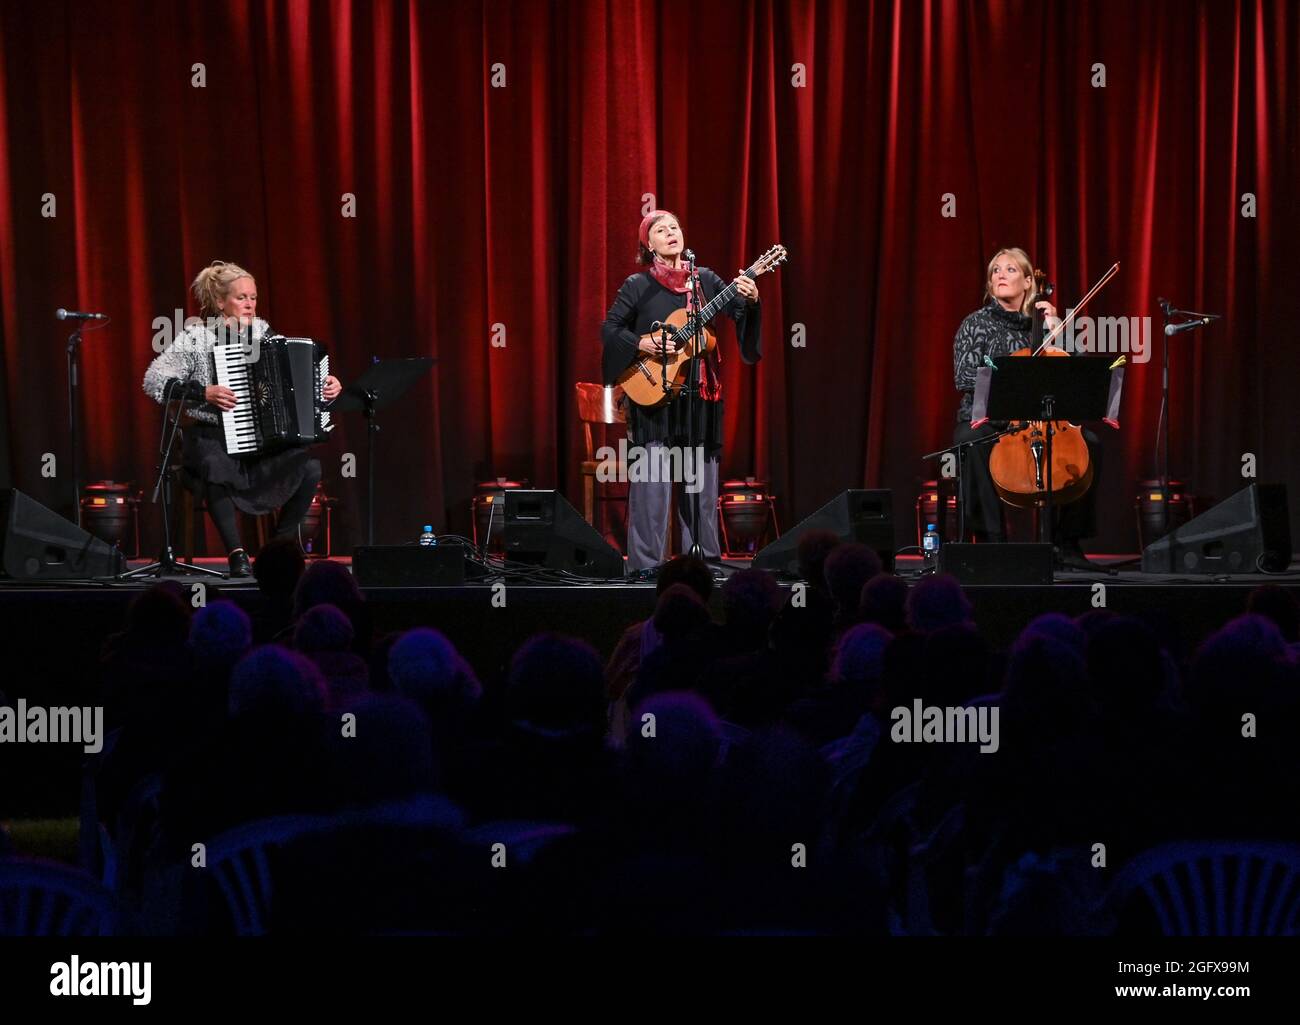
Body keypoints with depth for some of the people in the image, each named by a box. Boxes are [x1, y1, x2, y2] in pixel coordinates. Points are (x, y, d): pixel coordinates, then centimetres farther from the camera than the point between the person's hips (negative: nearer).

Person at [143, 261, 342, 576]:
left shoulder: (263, 333, 9)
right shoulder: (196, 337, -4)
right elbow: (154, 381, -12)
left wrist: (326, 385, -2)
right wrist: (203, 392, -22)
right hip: (211, 437, -4)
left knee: (309, 468, -23)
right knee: (216, 467, -40)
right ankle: (236, 553, -26)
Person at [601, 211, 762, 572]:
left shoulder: (705, 279, 9)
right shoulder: (638, 285, 1)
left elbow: (738, 310, 1)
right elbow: (609, 329, 0)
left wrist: (750, 300, -21)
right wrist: (641, 343, -15)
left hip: (699, 393, 3)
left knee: (700, 477, 6)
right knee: (652, 478, -6)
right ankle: (646, 563, -2)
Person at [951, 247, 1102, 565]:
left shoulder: (1039, 322, 10)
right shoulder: (977, 324, 3)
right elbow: (965, 377, -9)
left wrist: (1056, 329, -5)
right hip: (986, 417, -3)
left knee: (1089, 443, -21)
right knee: (972, 441, -37)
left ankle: (1067, 540, -12)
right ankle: (992, 536, -32)